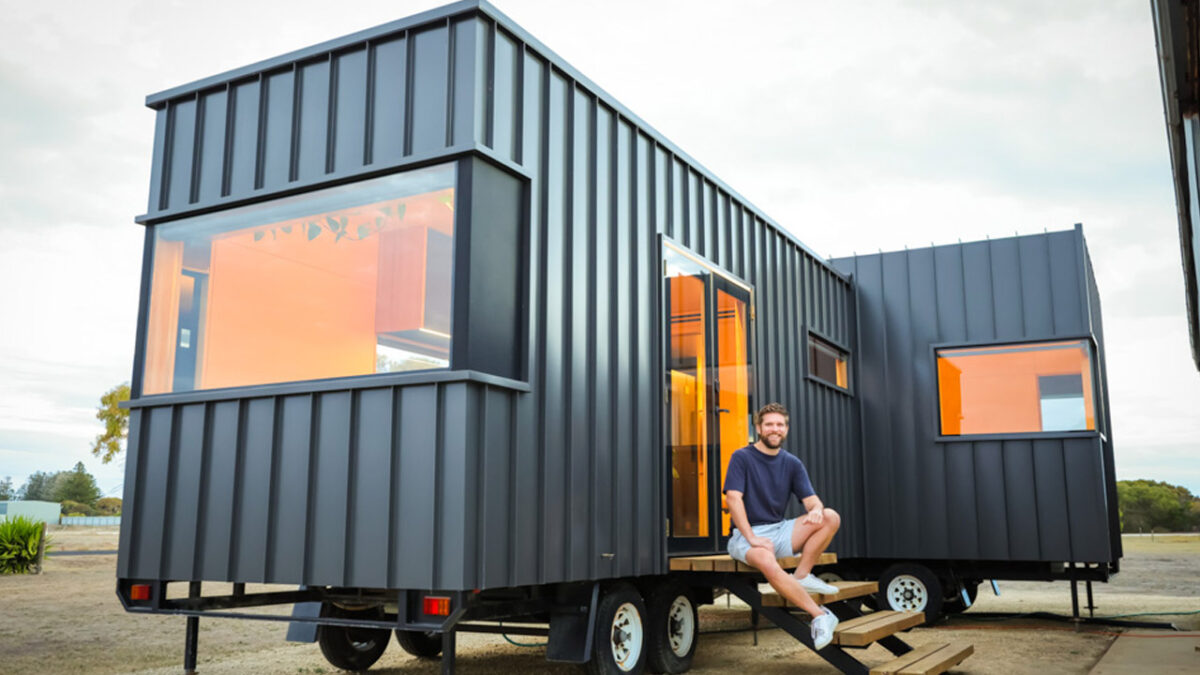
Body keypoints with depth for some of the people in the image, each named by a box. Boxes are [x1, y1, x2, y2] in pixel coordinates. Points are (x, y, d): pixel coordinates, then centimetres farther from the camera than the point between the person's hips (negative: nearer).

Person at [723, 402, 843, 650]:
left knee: (831, 518, -15)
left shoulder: (792, 463, 11)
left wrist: (816, 509, -25)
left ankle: (801, 576, -15)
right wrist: (752, 538, -24)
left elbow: (810, 499, 2)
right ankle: (820, 616, -30)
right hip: (746, 535, -5)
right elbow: (733, 498, -14)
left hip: (779, 531, 6)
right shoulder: (742, 458, -4)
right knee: (768, 564, -38)